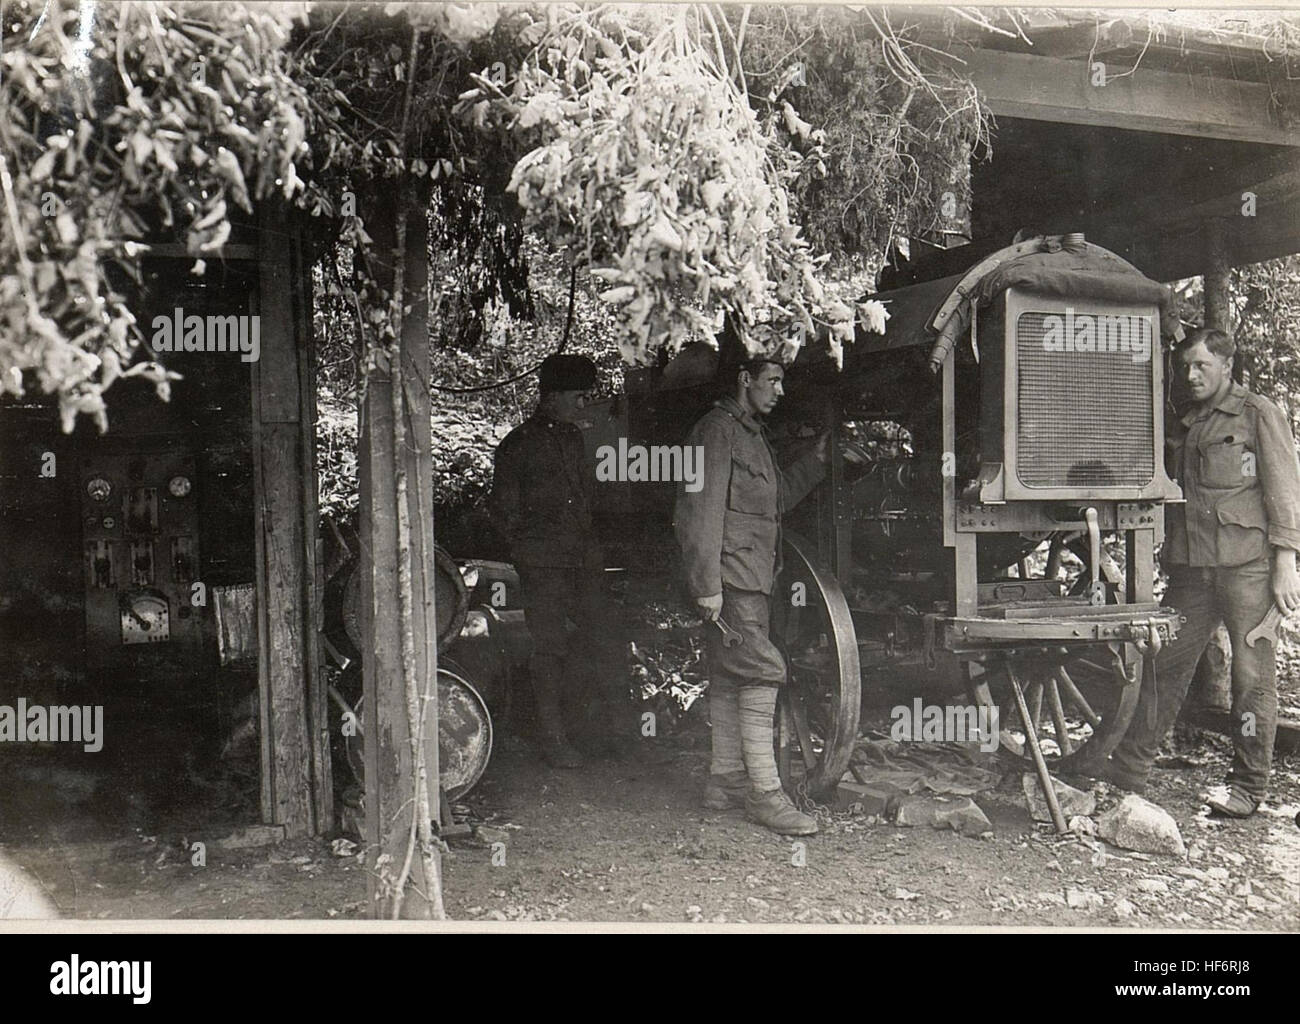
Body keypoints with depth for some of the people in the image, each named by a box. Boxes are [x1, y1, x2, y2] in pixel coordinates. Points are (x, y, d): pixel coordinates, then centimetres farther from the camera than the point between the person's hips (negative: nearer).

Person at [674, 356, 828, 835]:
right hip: (730, 577, -10)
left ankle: (725, 781, 17)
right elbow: (703, 510, -17)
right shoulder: (717, 429, -9)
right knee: (761, 670, -13)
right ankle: (764, 792, -11)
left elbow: (774, 498, 26)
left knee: (730, 677, 11)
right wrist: (707, 585, -22)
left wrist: (816, 461, 16)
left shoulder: (751, 433, 23)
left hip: (752, 577, 10)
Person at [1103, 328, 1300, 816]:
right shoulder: (1182, 426, 17)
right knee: (1166, 666, 6)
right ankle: (1128, 767, 11)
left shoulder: (1259, 415, 1)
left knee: (1252, 677, 0)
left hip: (1248, 567, -5)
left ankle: (1248, 787, 10)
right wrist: (1168, 562, 13)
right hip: (1191, 569, 6)